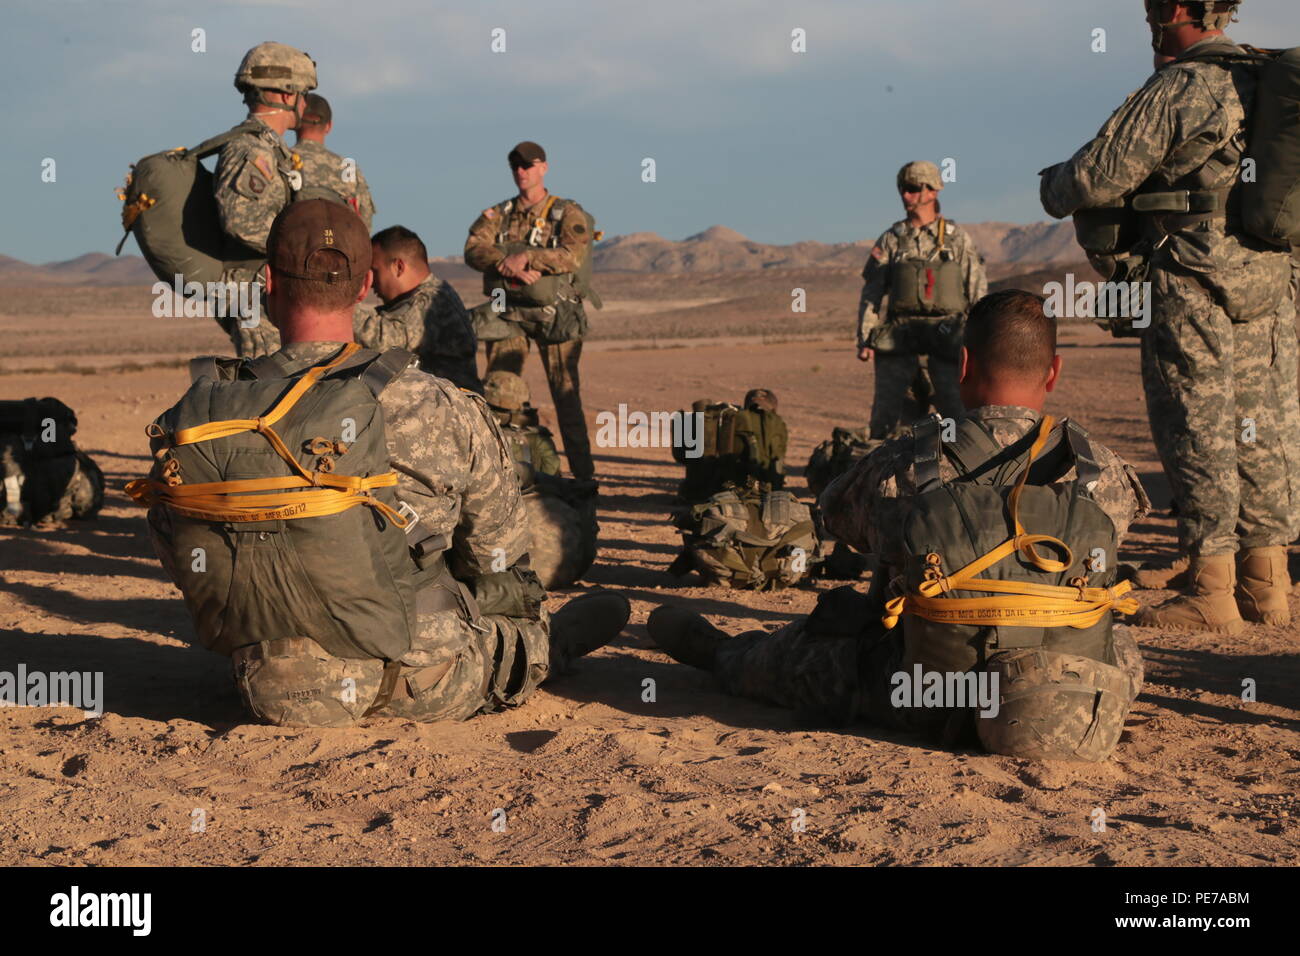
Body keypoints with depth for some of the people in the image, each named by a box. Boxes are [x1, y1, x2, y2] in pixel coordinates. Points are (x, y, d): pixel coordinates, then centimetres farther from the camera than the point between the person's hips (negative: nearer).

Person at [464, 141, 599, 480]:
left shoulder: (568, 214, 3)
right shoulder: (497, 215, 13)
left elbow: (574, 256, -15)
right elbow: (474, 250, -3)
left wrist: (527, 256, -24)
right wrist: (508, 264, -21)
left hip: (555, 314, -3)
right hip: (507, 314, 3)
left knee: (565, 391, -4)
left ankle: (583, 471, 1)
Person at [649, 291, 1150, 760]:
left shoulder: (901, 470, -15)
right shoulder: (1103, 471, -11)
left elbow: (836, 512, 8)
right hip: (1079, 717, 1)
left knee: (799, 650, 27)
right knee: (1124, 647, 37)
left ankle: (716, 651, 59)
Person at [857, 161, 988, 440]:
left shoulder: (957, 238, 6)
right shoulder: (890, 240, 10)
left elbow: (978, 291, 5)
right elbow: (870, 292, 10)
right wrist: (864, 338, 1)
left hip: (946, 338, -2)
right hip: (899, 339, 2)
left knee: (958, 411, -4)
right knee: (885, 414, 0)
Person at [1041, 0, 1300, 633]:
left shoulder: (1177, 91, -13)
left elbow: (1096, 177, -12)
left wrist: (1052, 187, 11)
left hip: (1196, 287, -8)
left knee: (1198, 435, -3)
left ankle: (1209, 592, 0)